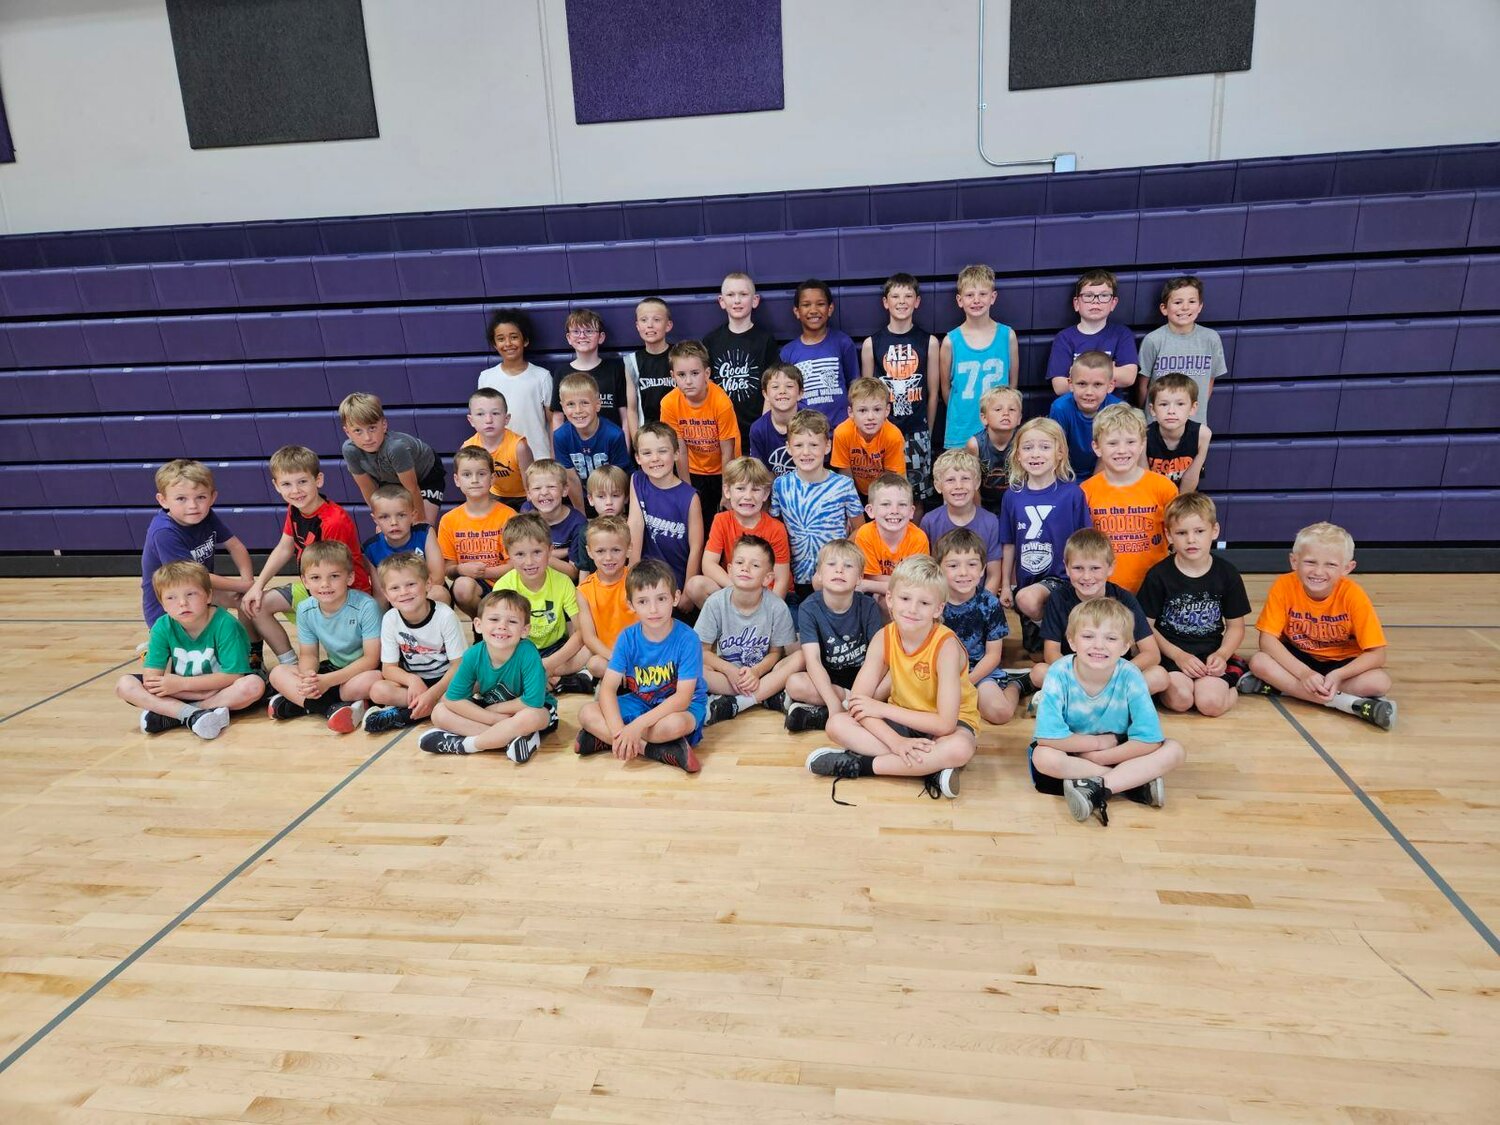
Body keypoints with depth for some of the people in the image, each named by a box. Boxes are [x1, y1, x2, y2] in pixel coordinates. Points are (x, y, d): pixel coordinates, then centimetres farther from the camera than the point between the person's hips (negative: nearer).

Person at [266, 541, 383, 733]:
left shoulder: (365, 606, -22)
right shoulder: (305, 610, -6)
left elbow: (371, 659, -22)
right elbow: (308, 655, 0)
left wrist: (328, 680, -29)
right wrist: (308, 676, -25)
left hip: (362, 670, -5)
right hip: (334, 668, 5)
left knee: (373, 679, -38)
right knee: (277, 673, -10)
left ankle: (299, 703, -21)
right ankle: (332, 708, -27)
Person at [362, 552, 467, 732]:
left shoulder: (445, 615, -19)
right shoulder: (390, 619, -9)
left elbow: (458, 664, -16)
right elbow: (389, 668, -4)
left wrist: (432, 694, -27)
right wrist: (412, 680, -25)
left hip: (445, 680, -2)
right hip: (413, 680, 3)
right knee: (378, 690, -25)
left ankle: (402, 715, -19)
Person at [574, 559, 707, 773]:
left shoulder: (687, 639, -21)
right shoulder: (628, 637, -10)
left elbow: (682, 697, -25)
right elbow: (608, 687, -14)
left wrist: (637, 725, -32)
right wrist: (618, 730, -31)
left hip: (680, 706, -5)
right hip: (639, 701, 5)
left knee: (674, 724, -40)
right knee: (586, 713, -18)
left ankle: (602, 738, -19)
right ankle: (659, 751, -23)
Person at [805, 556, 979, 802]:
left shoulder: (946, 646, -26)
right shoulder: (884, 638, -15)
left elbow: (945, 724, -30)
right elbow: (858, 700, -17)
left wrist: (882, 708, -24)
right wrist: (895, 741, -32)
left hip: (947, 723, -4)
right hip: (904, 719, 4)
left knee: (960, 749, -39)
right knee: (836, 724, -18)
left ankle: (857, 765, -26)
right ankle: (929, 769, -24)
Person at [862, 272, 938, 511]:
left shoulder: (929, 342, 1)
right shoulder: (871, 344, 0)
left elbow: (932, 393, 5)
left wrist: (927, 432, 6)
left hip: (917, 432, 0)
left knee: (917, 498, 7)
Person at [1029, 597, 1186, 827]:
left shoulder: (1130, 676, -20)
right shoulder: (1059, 674, -23)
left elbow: (1148, 741, -21)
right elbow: (1048, 737, -28)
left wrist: (1097, 757, -22)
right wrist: (1099, 742, -18)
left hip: (1116, 752, 2)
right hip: (1071, 751, -1)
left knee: (1174, 751, -20)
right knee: (1043, 758, -34)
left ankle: (1096, 789, -26)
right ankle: (1137, 783, -23)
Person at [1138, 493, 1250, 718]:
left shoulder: (1227, 573, 2)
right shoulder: (1158, 575, -5)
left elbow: (1236, 625, 8)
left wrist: (1221, 655, -10)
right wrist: (1178, 655, -13)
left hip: (1212, 654, 2)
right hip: (1170, 654, -1)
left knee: (1211, 703, -24)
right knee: (1180, 698, -28)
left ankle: (1229, 687, 7)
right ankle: (1165, 686, 4)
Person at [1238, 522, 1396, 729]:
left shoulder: (1353, 595, -22)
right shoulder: (1284, 586, -20)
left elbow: (1376, 654, -19)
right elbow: (1267, 639, -20)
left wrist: (1338, 675, -34)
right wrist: (1304, 673, -31)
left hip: (1340, 663, -1)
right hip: (1298, 658, 1)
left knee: (1381, 682, -27)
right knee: (1259, 662, -28)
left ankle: (1281, 685, -24)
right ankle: (1351, 703, -29)